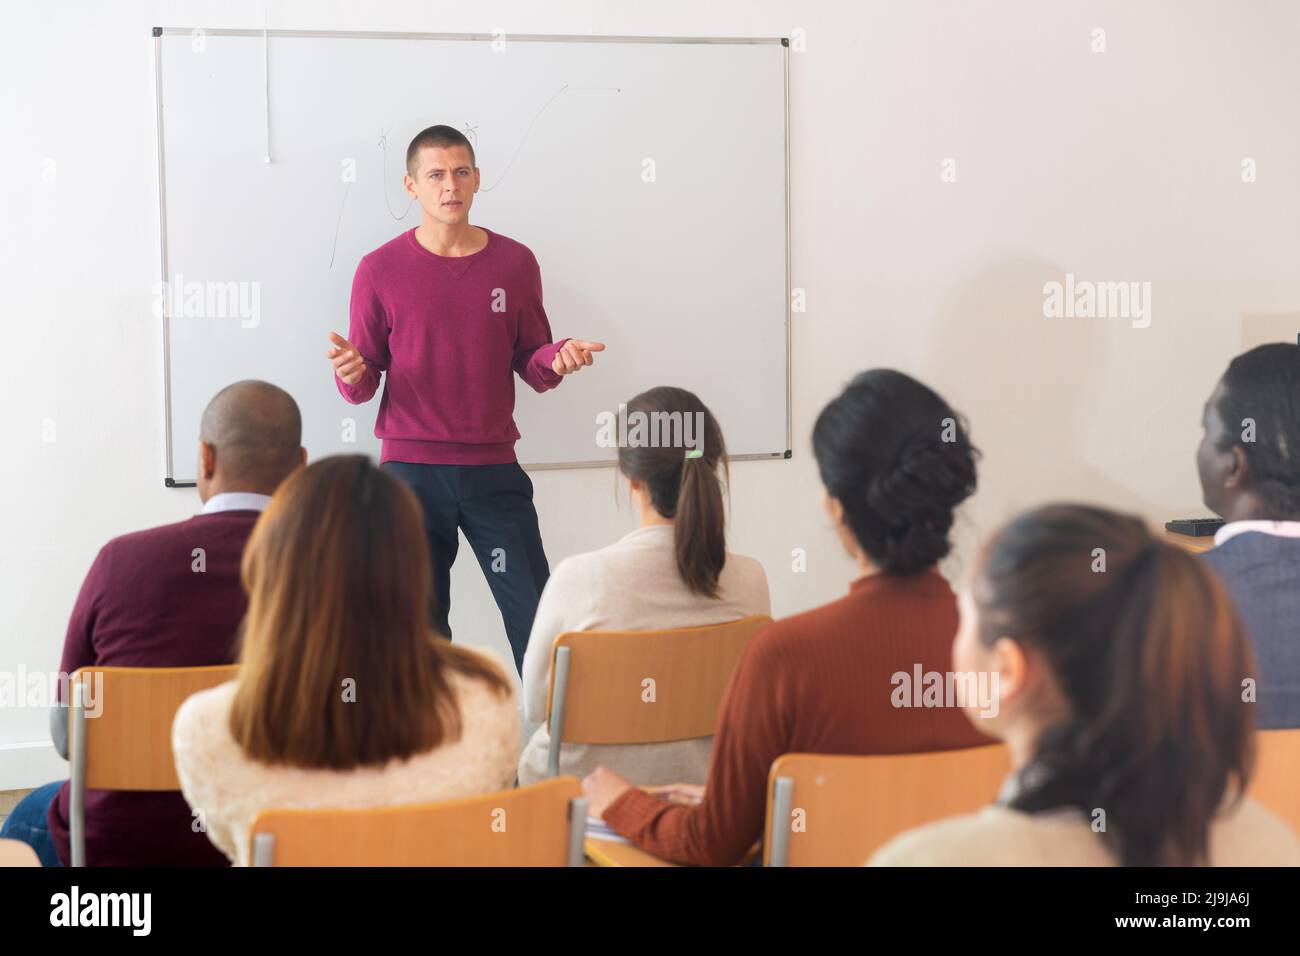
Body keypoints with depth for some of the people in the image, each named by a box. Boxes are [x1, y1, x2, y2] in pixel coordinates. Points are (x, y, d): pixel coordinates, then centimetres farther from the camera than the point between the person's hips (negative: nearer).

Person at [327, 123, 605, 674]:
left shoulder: (515, 263, 7)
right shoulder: (381, 271, 1)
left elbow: (532, 368, 12)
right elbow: (361, 387, 5)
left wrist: (557, 360, -10)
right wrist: (351, 374, -17)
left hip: (494, 469, 1)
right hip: (410, 469, -1)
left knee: (537, 619, -3)